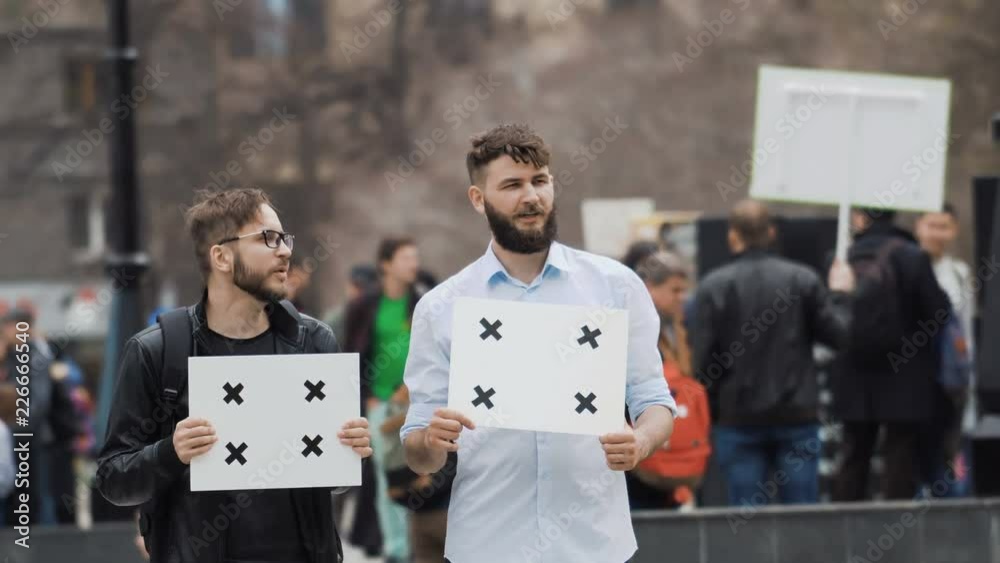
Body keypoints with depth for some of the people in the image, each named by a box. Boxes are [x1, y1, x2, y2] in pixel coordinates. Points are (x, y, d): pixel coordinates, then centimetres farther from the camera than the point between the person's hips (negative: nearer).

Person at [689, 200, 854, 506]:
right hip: (797, 414, 1)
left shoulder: (713, 286, -4)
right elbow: (838, 334, 0)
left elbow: (701, 358, -7)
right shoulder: (803, 279, -1)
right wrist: (839, 294, 18)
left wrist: (710, 414, 5)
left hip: (738, 419, -1)